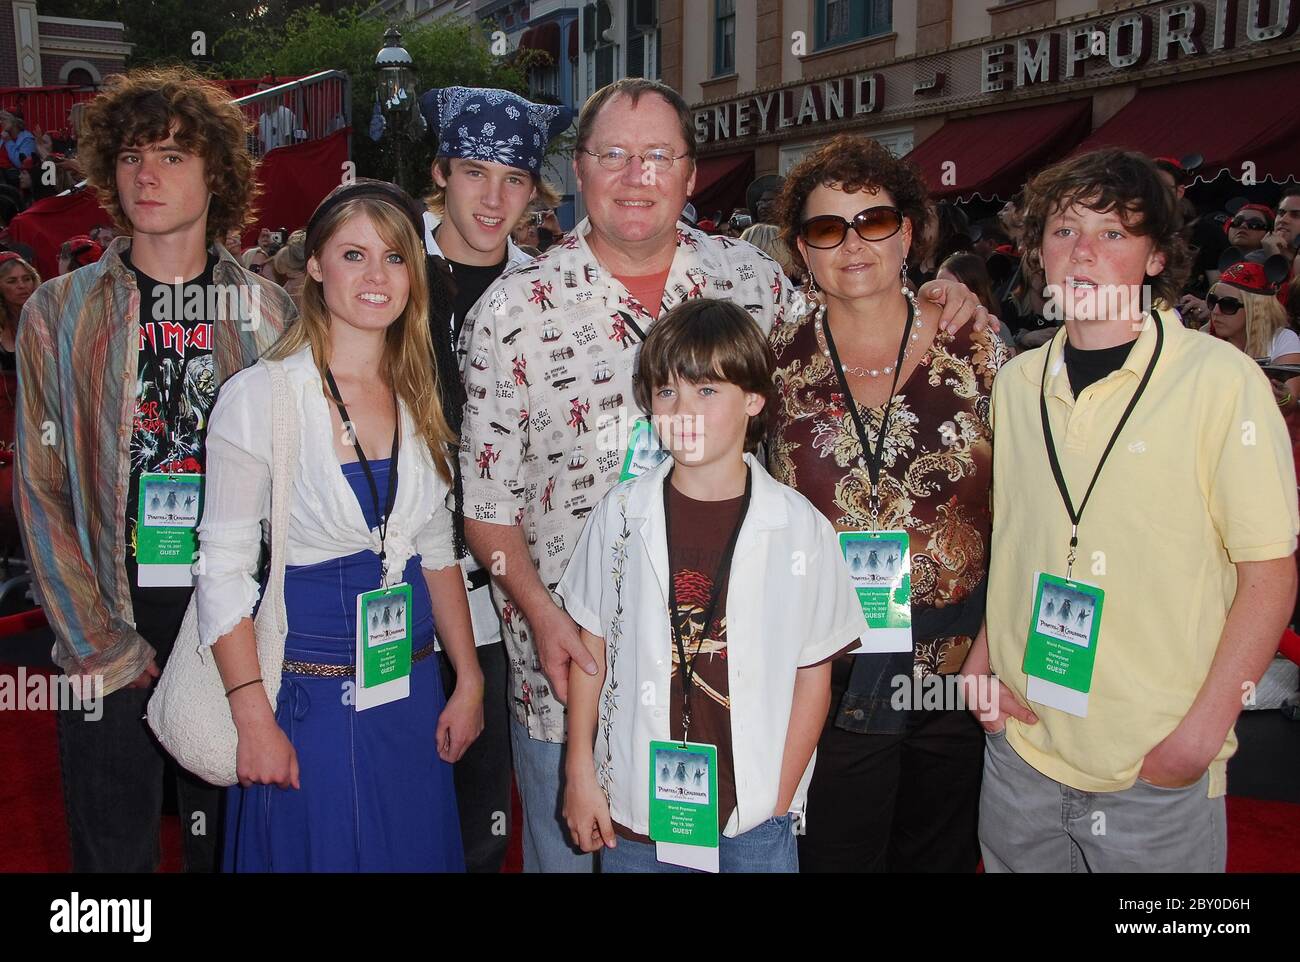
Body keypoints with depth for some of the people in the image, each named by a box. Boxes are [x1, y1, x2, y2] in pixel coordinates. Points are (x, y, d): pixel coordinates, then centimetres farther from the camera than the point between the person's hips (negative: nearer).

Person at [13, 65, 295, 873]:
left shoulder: (267, 313, 3)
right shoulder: (60, 313, 2)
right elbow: (41, 491, 0)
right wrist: (100, 645, -7)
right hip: (108, 634, 0)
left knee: (230, 841, 14)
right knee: (113, 846, 9)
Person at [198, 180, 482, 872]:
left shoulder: (419, 398, 5)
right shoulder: (259, 396, -11)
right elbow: (224, 570, -11)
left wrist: (469, 681, 7)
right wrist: (254, 720, -15)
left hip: (414, 689, 5)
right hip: (307, 697, -5)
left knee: (417, 852, 15)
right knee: (314, 851, 8)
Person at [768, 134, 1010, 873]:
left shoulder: (975, 349, -2)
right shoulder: (775, 360, -2)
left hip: (959, 672, 1)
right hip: (824, 674, -1)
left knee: (943, 853, 19)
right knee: (830, 855, 11)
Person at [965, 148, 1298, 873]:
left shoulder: (1222, 378, -10)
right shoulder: (1016, 383, 4)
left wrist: (1203, 729, -14)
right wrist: (982, 659, 1)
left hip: (1158, 768, -4)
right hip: (1020, 742, 4)